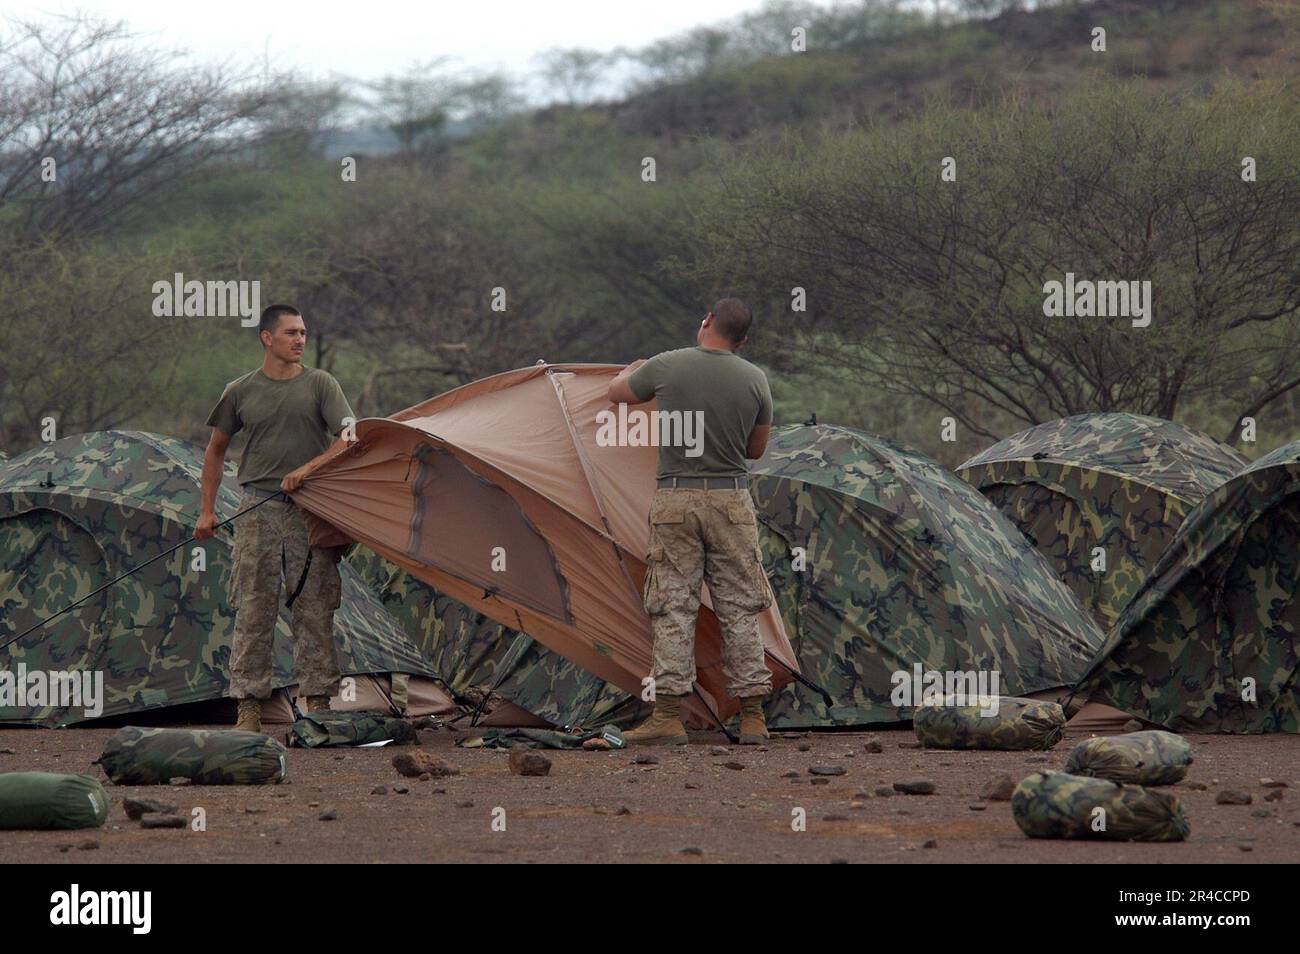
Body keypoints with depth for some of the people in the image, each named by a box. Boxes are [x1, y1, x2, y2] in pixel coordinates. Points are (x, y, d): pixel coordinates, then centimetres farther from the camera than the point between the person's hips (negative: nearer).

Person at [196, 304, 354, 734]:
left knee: (315, 608, -1)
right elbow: (216, 450, 17)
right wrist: (208, 510, 12)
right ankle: (249, 709, 1)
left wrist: (308, 470, -19)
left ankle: (318, 702, 4)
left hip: (310, 509, 0)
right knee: (253, 609, -2)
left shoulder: (320, 384, 4)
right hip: (258, 506, 1)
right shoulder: (240, 392, 8)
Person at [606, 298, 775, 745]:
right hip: (731, 499, 1)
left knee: (672, 607, 2)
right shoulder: (754, 380, -1)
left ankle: (668, 717, -3)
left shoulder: (665, 367, -4)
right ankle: (752, 719, 7)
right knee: (740, 608, 6)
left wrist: (634, 368, 37)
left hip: (675, 499, -1)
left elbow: (616, 393, 16)